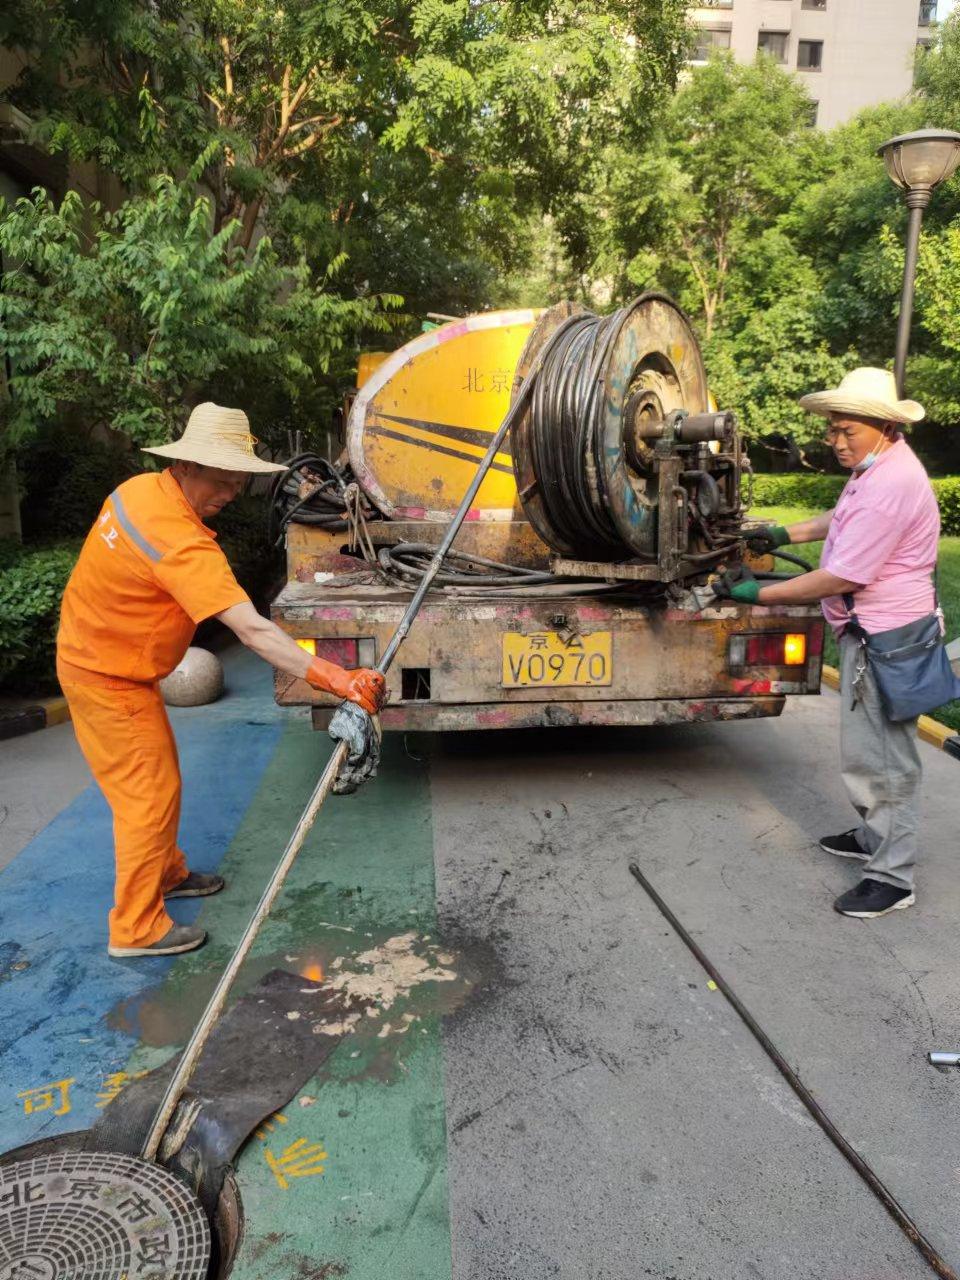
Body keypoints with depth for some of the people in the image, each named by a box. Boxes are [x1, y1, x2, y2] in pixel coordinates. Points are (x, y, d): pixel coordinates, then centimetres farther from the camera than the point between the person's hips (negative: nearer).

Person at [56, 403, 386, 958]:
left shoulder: (141, 488, -5)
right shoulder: (182, 543, -33)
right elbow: (252, 629, -40)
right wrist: (338, 680, -43)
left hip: (98, 653, 9)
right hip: (108, 677, -9)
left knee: (159, 775, 21)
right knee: (150, 793, -1)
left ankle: (167, 873, 39)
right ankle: (137, 928, 12)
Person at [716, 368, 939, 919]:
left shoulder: (891, 486, -25)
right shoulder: (877, 466, 8)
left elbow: (839, 579, -25)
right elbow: (846, 518, 29)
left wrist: (757, 594, -18)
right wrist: (787, 534, 19)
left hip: (887, 640, -11)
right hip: (871, 632, 11)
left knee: (883, 759, -2)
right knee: (867, 750, 21)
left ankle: (892, 878, 10)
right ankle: (875, 837, 38)